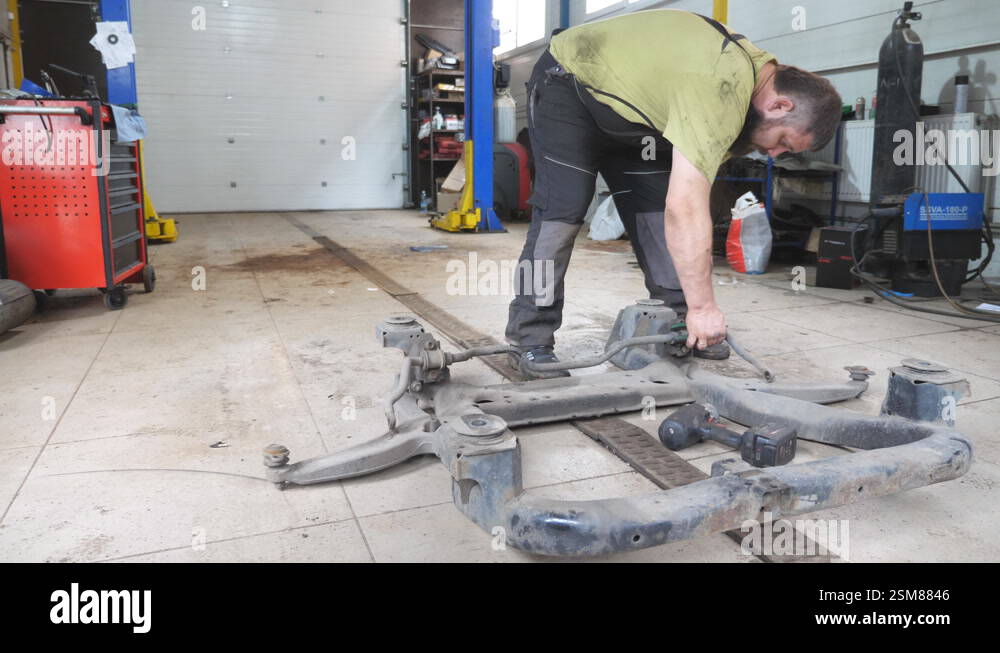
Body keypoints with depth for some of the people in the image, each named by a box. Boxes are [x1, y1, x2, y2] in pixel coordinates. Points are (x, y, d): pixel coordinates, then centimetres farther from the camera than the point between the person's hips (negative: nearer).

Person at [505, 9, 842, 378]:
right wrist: (703, 306, -34)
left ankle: (679, 325, 6)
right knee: (562, 210, -17)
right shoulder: (721, 90, -35)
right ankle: (529, 341, -10)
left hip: (626, 103, 9)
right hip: (567, 85, -8)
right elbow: (686, 208, -41)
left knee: (655, 206, 0)